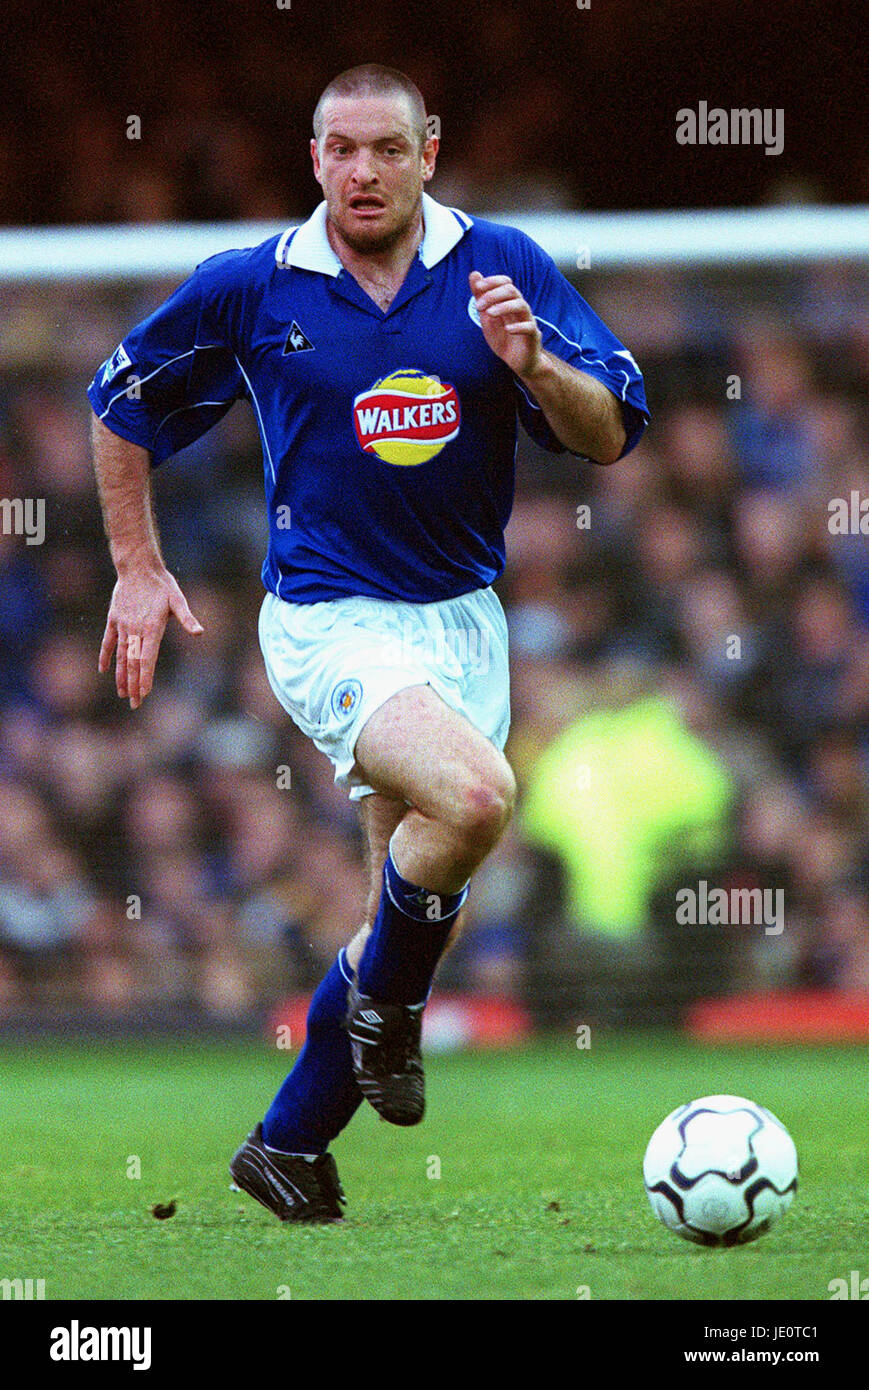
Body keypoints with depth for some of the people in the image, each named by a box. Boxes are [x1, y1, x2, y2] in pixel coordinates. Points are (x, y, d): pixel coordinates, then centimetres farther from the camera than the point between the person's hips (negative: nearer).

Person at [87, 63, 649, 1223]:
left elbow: (611, 435, -1)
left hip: (461, 617, 4)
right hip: (328, 618, -4)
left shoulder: (504, 268, -1)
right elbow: (122, 404, 11)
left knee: (412, 896, 7)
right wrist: (136, 570, 9)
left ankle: (289, 1144, 22)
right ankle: (386, 998, -4)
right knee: (475, 792, -30)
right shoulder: (250, 288, -3)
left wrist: (533, 364, -20)